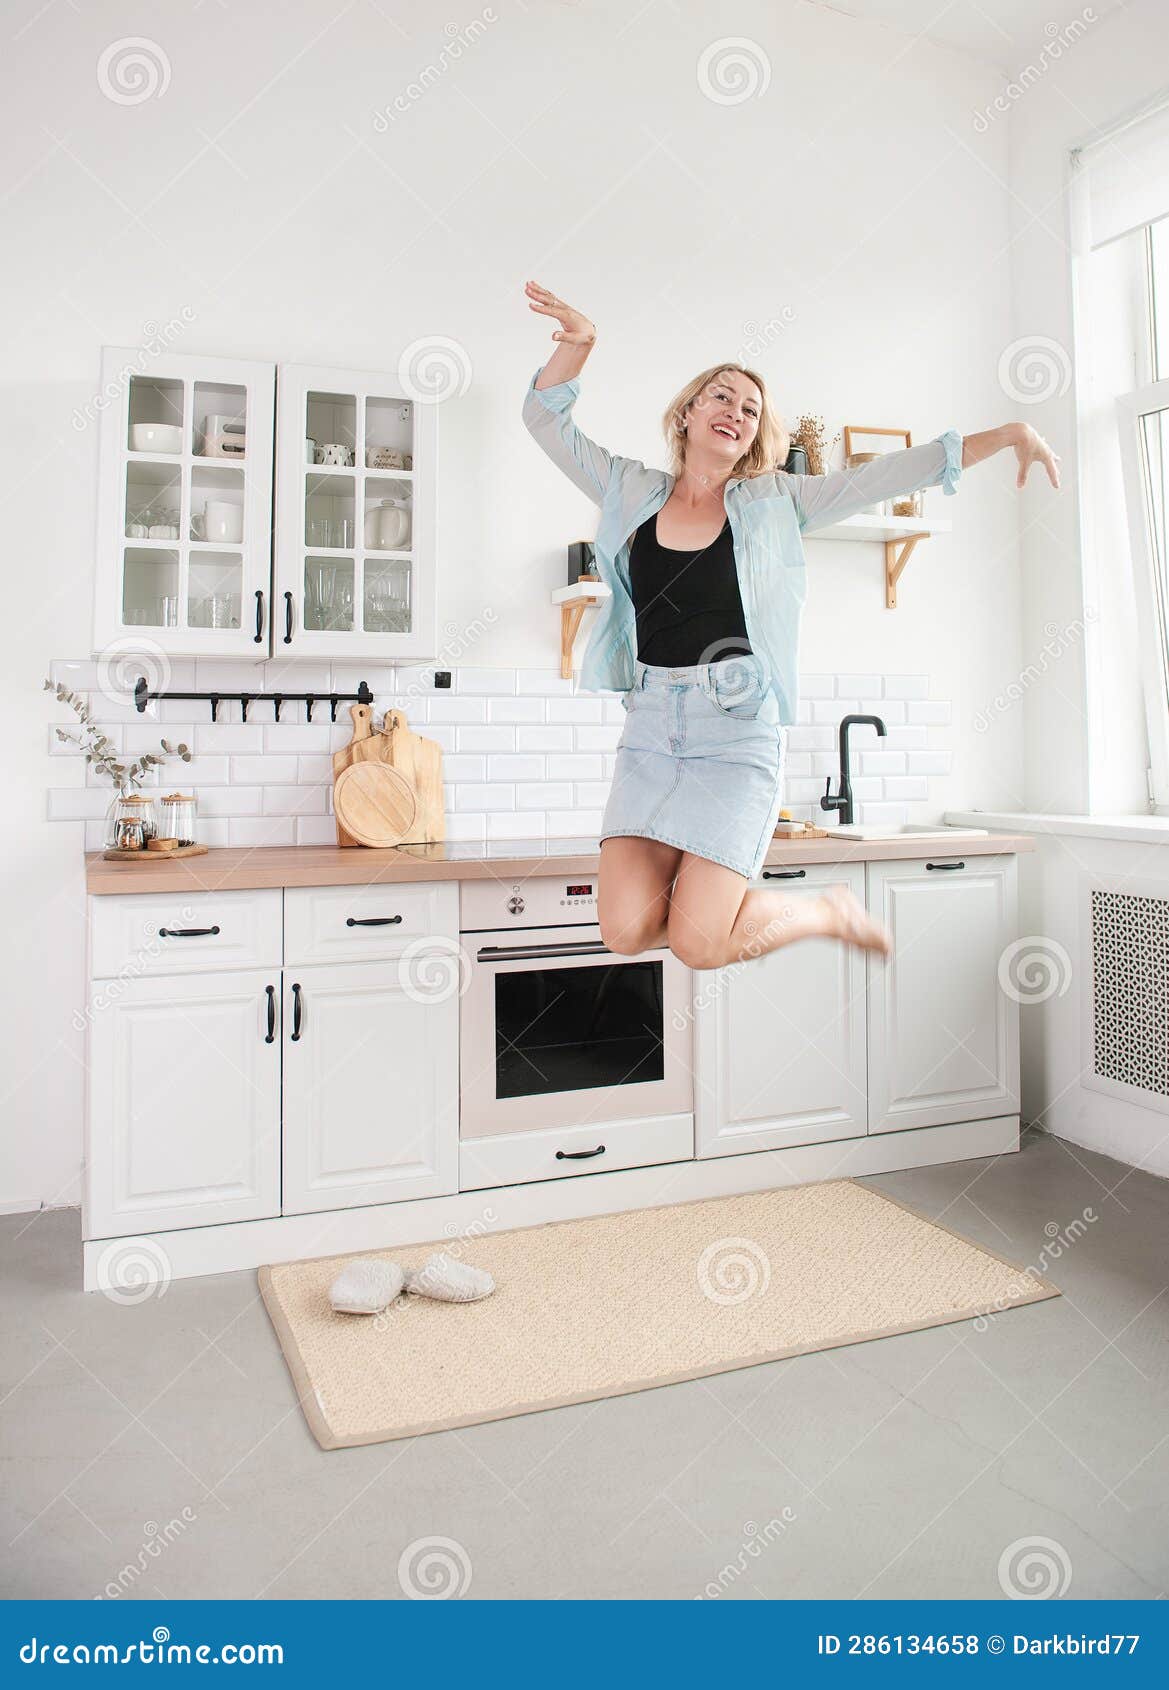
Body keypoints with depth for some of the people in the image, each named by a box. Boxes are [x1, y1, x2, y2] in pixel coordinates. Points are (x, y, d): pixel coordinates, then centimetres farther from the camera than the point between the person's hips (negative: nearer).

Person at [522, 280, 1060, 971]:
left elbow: (896, 471, 8)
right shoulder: (632, 491, 13)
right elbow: (546, 417, 12)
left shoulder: (775, 501, 10)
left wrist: (1010, 434, 4)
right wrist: (578, 341, -4)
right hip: (651, 728, 2)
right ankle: (702, 883, 22)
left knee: (699, 944, -11)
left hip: (738, 730, -2)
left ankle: (832, 911, 18)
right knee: (626, 929, -11)